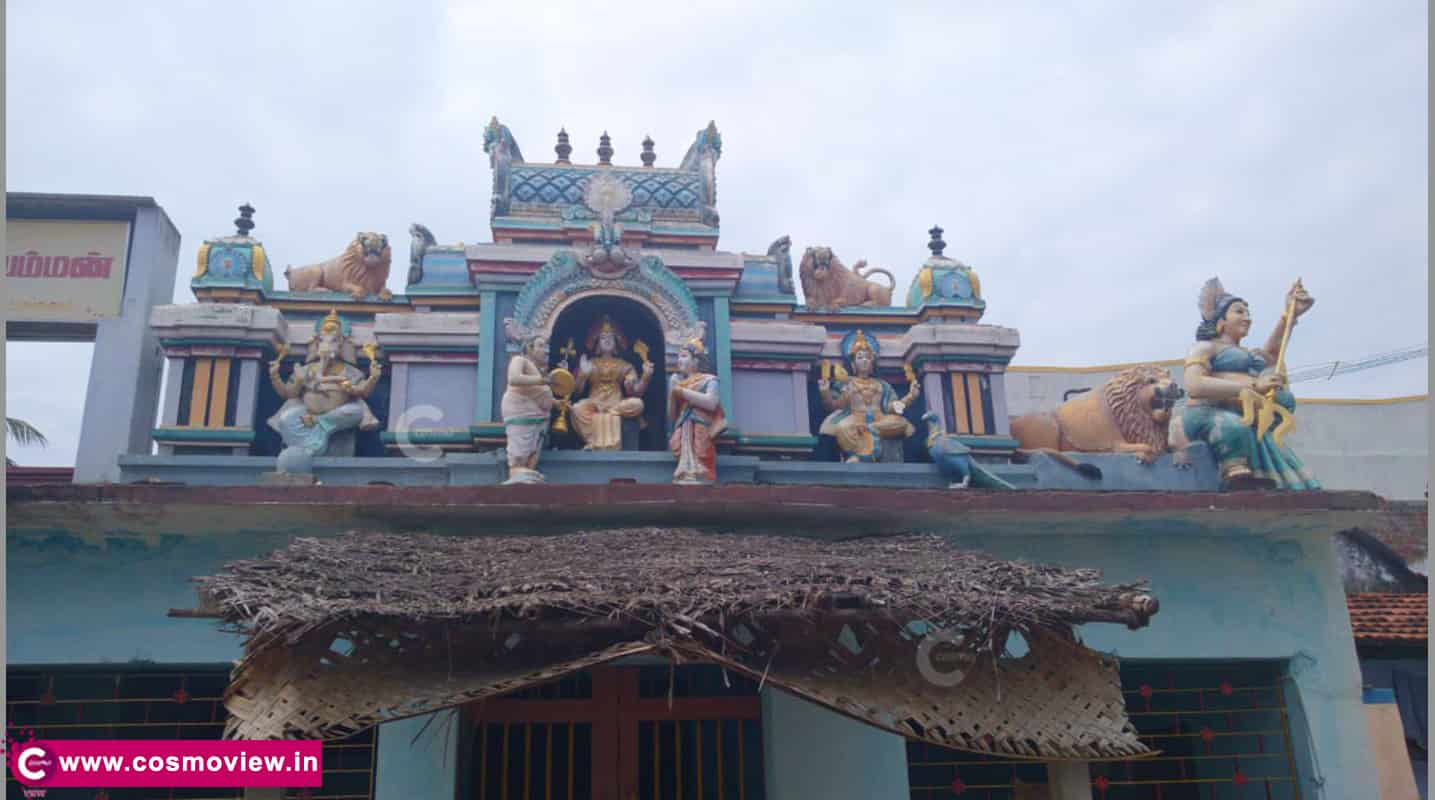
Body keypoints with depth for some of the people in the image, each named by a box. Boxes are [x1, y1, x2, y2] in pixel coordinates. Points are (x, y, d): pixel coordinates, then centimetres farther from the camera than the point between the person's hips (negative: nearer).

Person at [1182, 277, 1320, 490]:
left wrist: (1290, 314, 0)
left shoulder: (1252, 354, 34)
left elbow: (1273, 350, 12)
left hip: (1252, 424, 7)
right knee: (1235, 427, -38)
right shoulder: (1205, 347, 8)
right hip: (1210, 415, -7)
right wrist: (1253, 386, -16)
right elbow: (1194, 386, -11)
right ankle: (1237, 484, -42)